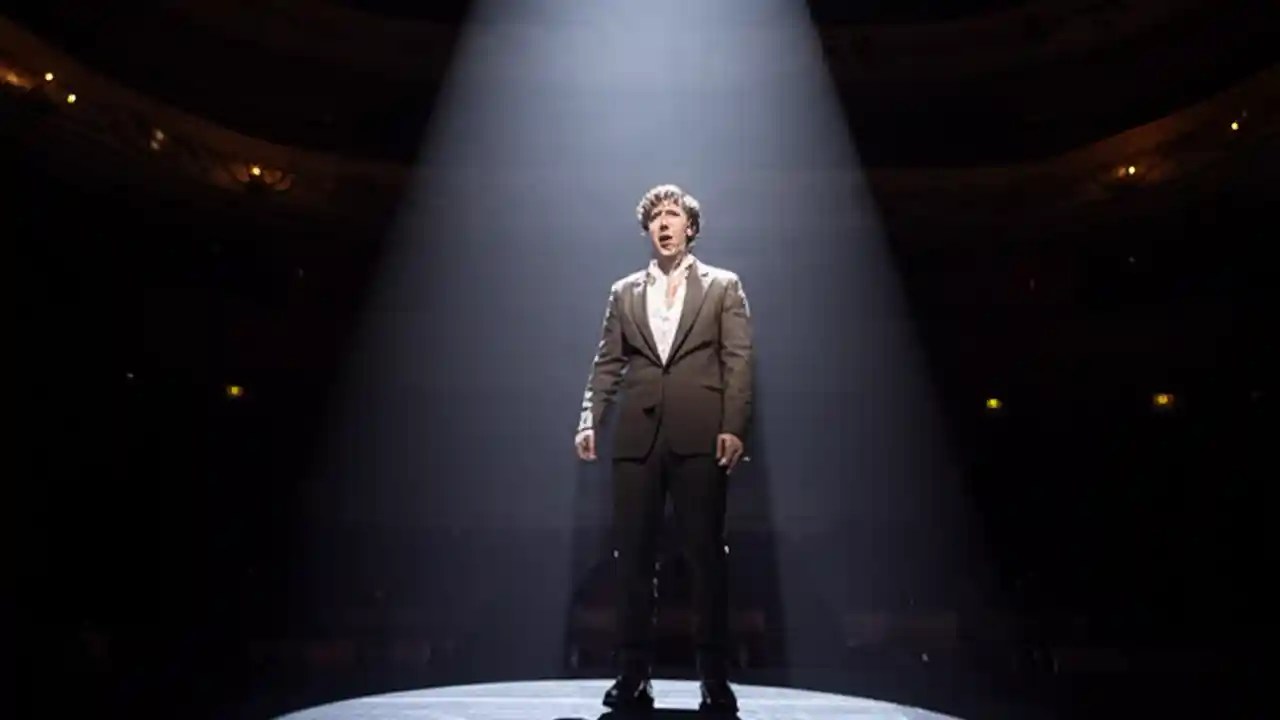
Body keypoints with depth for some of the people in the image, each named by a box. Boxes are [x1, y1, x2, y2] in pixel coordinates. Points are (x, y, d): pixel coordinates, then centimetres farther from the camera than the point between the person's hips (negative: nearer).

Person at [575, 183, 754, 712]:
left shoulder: (723, 287, 10)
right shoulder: (624, 292, 17)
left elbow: (738, 361, 2)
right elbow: (607, 364, 12)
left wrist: (733, 428, -10)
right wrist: (589, 420, -3)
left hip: (699, 439, -2)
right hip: (637, 438, 3)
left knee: (707, 555, -1)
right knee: (632, 556, 2)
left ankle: (715, 679, 5)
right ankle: (633, 675, 8)